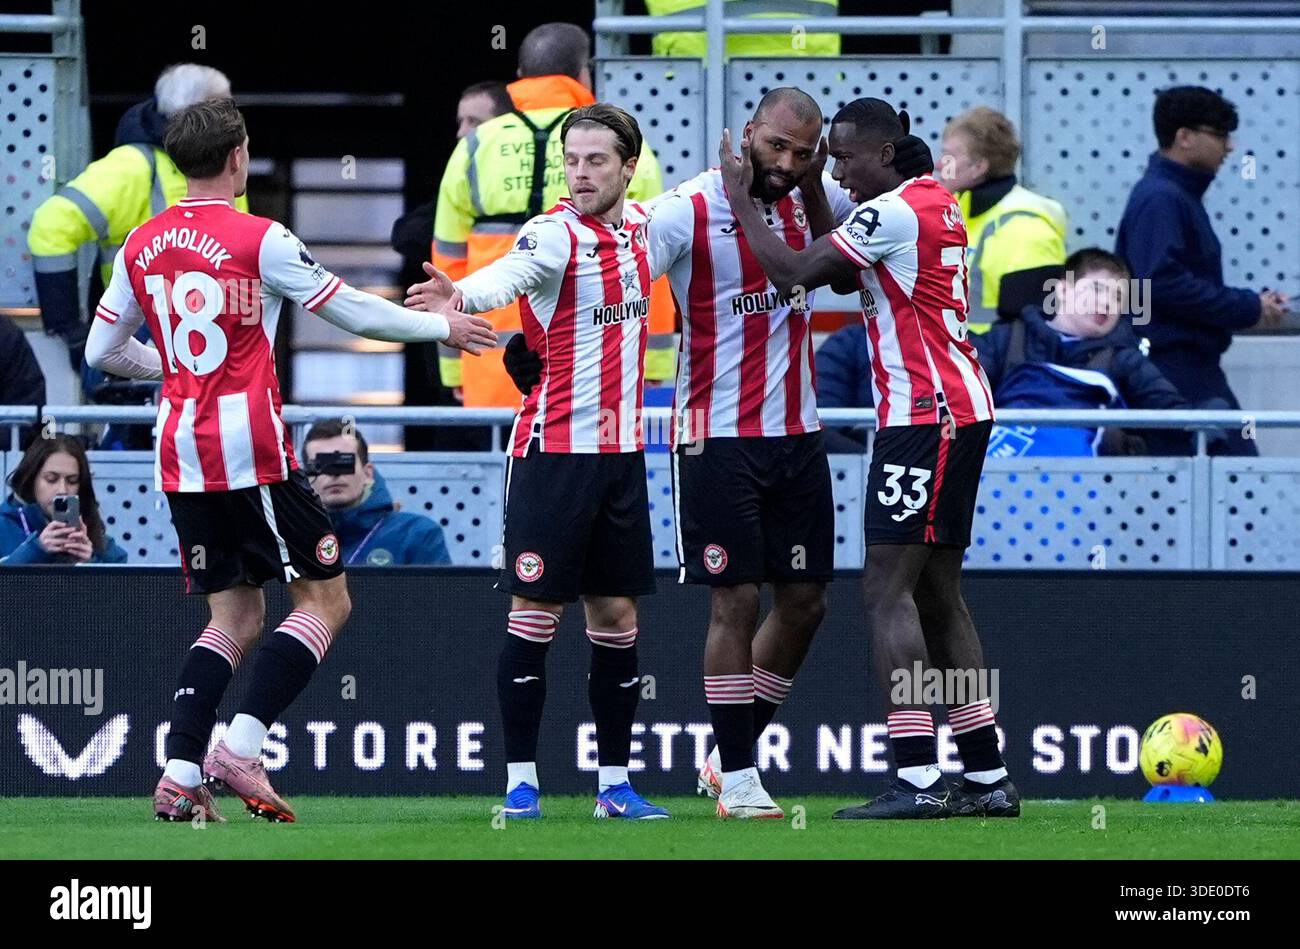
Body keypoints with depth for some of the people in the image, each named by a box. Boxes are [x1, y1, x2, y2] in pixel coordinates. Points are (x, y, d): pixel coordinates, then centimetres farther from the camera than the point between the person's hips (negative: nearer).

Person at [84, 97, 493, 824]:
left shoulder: (141, 246, 7)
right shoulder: (259, 240, -8)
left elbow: (102, 351, 15)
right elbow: (354, 312, -2)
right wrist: (441, 326, 14)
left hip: (182, 456, 6)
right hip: (252, 450, -6)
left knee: (236, 616, 13)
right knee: (326, 599, 3)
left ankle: (180, 774, -1)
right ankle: (243, 748, -11)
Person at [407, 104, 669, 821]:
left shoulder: (637, 224, 5)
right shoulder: (554, 233, -14)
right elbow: (511, 273, -35)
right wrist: (460, 296, -56)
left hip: (621, 452, 6)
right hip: (551, 453, -6)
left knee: (616, 615, 8)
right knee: (534, 612, -5)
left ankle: (615, 782, 14)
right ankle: (520, 781, 1)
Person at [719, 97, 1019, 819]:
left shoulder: (894, 211, -14)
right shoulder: (939, 203, 16)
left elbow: (792, 273, -13)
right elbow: (837, 269, 24)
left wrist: (740, 198, -2)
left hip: (925, 415, -10)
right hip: (959, 408, 10)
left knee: (888, 589, -11)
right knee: (939, 592, 12)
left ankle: (918, 779, -18)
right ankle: (989, 777, 12)